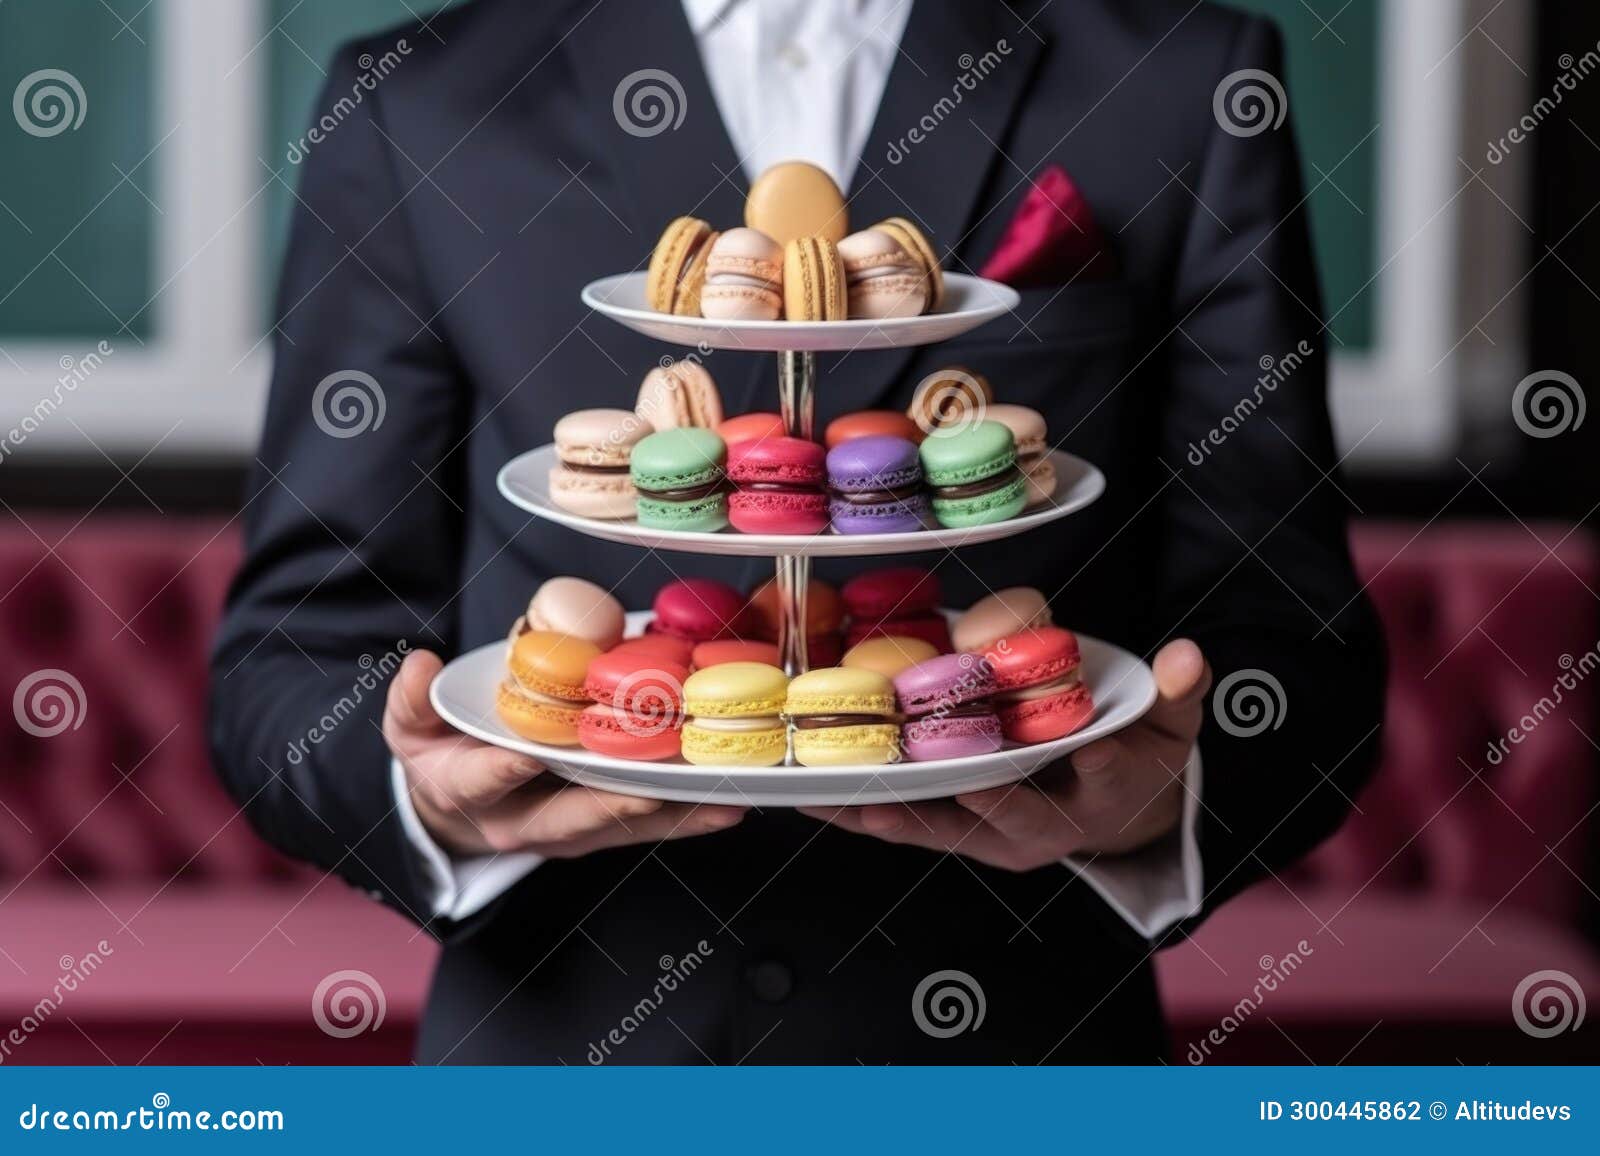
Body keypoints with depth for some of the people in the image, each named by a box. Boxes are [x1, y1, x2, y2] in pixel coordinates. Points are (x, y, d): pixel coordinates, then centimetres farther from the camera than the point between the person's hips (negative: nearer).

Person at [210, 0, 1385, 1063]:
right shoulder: (417, 108, -1)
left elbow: (1290, 639, -2)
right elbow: (292, 653, -1)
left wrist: (1164, 805, -22)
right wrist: (427, 797, -22)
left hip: (1021, 1041, 0)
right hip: (562, 1042, 0)